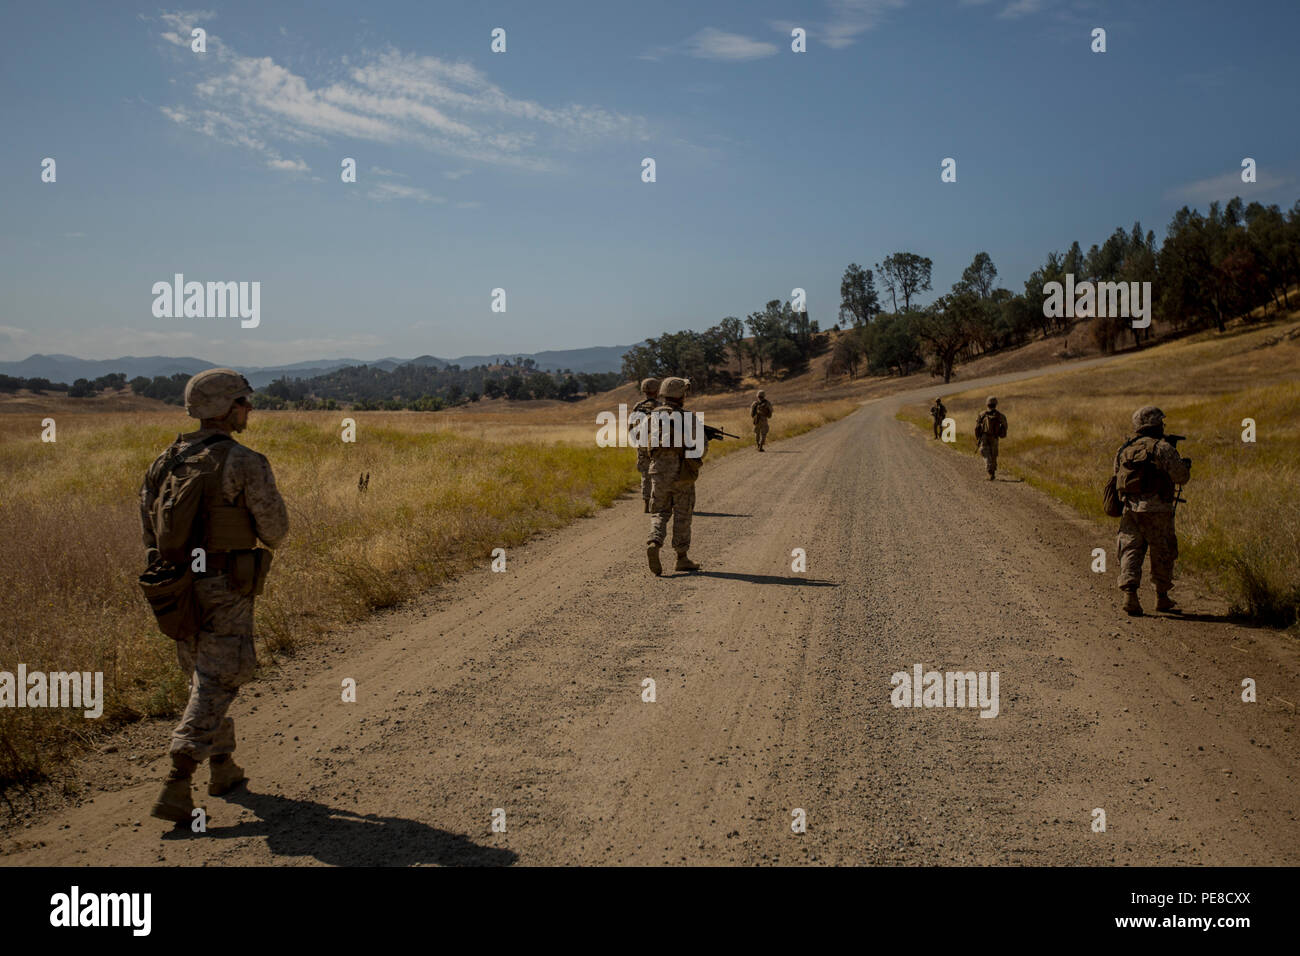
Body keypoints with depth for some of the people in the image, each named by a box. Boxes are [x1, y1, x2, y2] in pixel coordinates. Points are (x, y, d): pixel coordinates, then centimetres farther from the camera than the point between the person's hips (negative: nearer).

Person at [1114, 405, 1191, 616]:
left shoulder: (1123, 450, 11)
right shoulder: (1163, 448, -6)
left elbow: (1118, 477, 16)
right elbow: (1180, 476, -6)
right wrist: (1185, 465, 16)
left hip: (1130, 509, 4)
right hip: (1156, 510, -4)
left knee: (1131, 551, 4)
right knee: (1162, 553, 10)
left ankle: (1129, 595, -11)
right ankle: (1162, 597, 19)